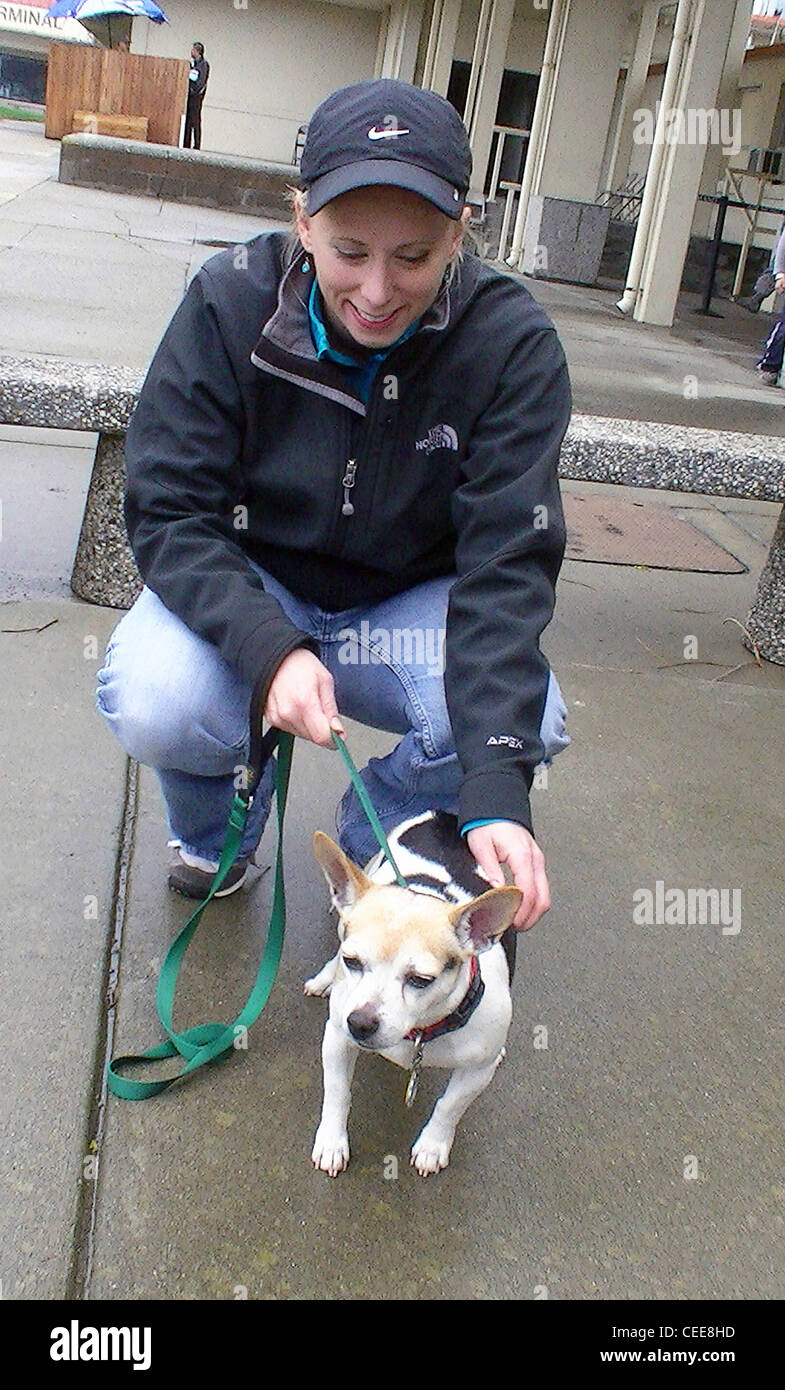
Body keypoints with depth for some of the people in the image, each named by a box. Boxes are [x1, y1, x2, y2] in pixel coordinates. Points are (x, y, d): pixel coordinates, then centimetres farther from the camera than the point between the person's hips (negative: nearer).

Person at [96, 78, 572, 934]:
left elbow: (507, 565, -25)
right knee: (151, 702, -31)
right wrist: (270, 648, -37)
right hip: (247, 594, 0)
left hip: (410, 607, 1)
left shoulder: (512, 344, -19)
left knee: (529, 720, -28)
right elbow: (169, 511, -18)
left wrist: (498, 785, -37)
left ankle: (370, 838, 6)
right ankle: (220, 826, 8)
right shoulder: (231, 302, -18)